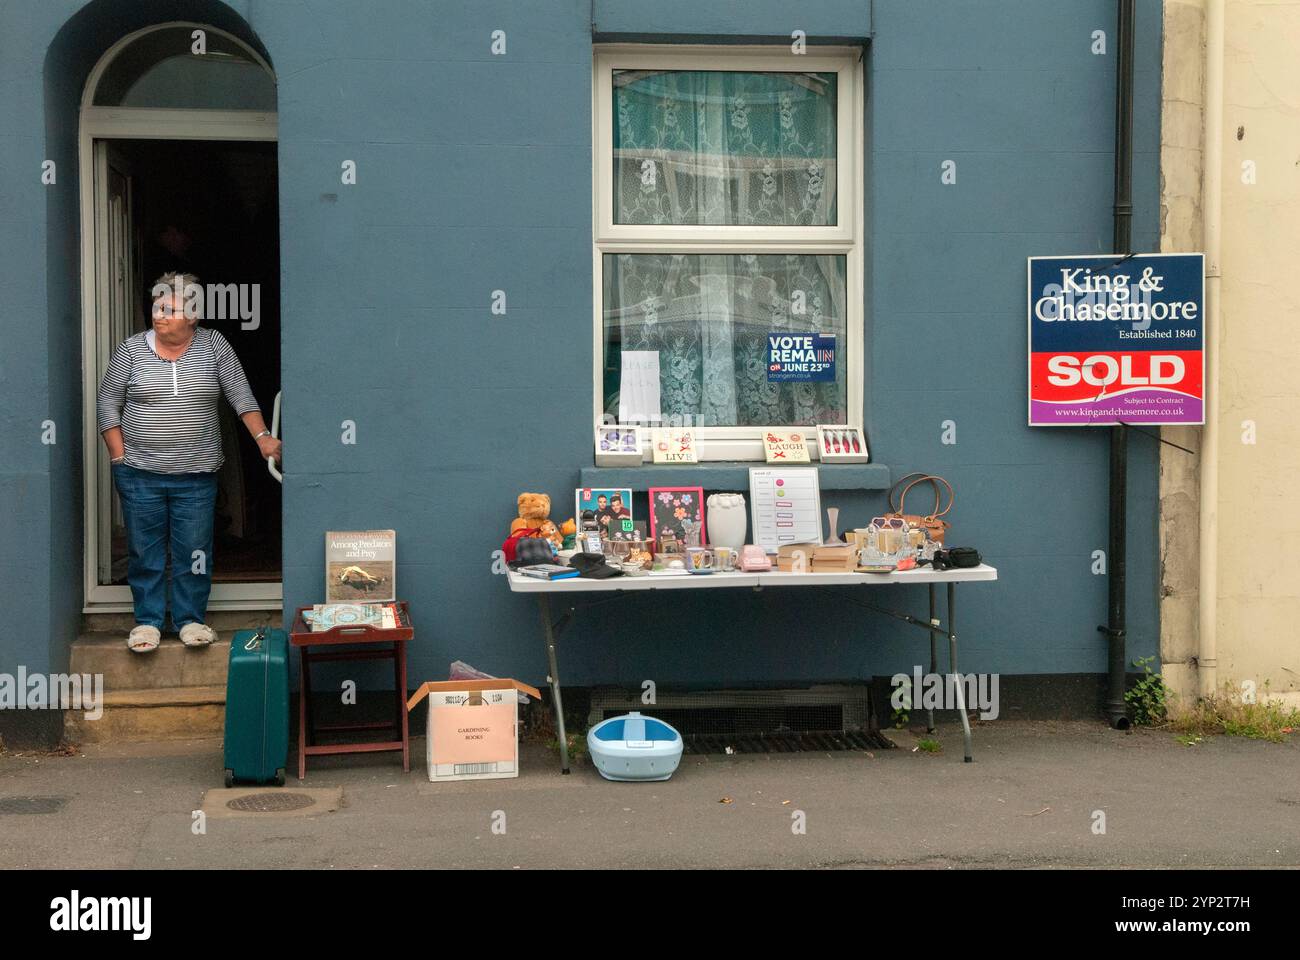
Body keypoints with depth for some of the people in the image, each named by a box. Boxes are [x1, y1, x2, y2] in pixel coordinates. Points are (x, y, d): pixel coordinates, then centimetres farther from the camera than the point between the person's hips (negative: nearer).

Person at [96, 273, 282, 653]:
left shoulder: (213, 346, 2)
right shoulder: (131, 350, 1)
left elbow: (240, 394, 0)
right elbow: (108, 403, 4)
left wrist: (262, 436, -10)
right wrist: (119, 456, -2)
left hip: (197, 475, 0)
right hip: (139, 475, 0)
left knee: (194, 552, 4)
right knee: (144, 550, 6)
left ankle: (191, 619, 18)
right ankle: (147, 620, 17)